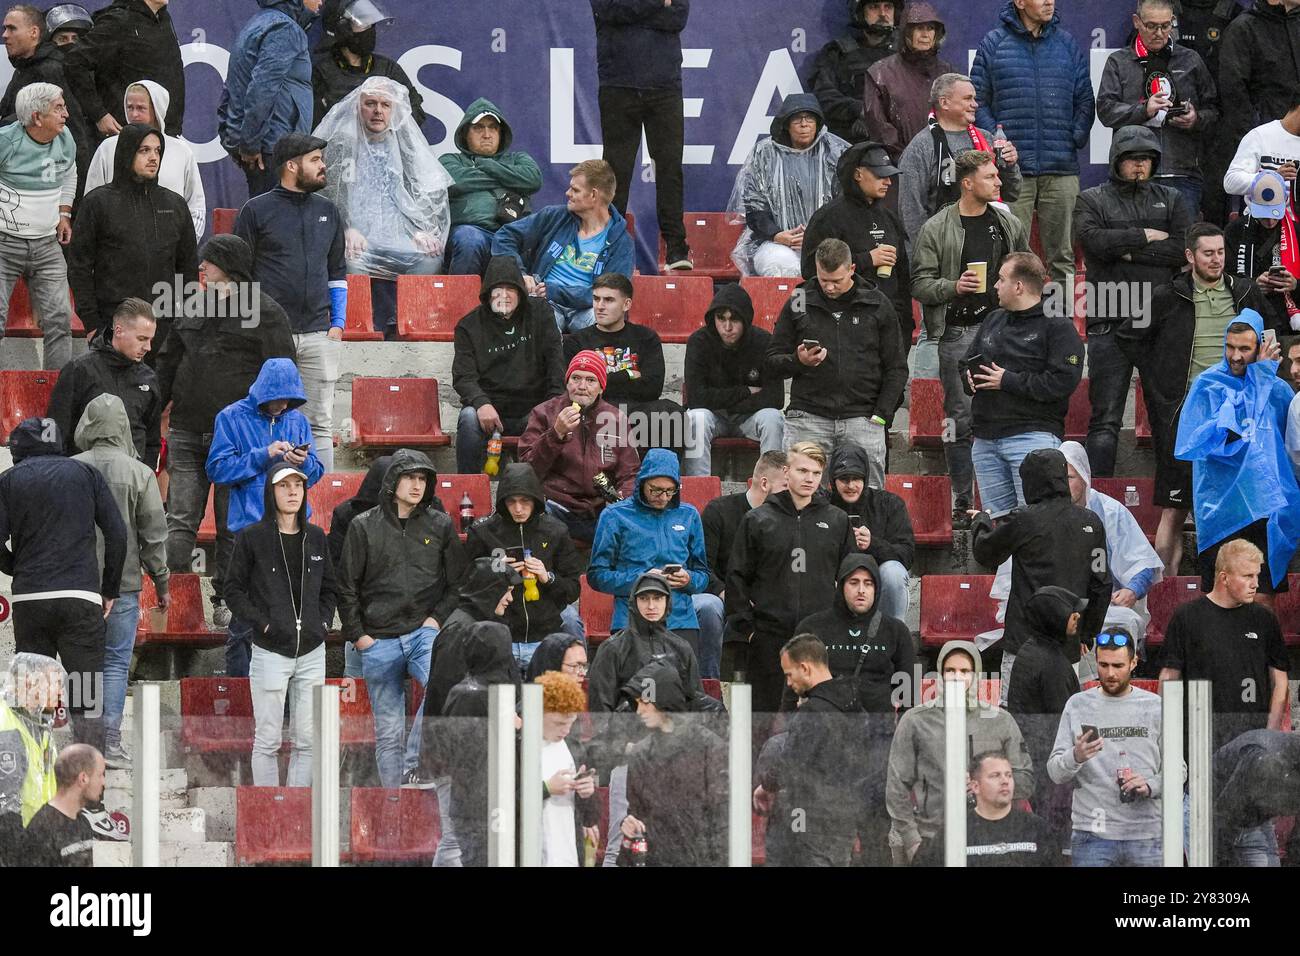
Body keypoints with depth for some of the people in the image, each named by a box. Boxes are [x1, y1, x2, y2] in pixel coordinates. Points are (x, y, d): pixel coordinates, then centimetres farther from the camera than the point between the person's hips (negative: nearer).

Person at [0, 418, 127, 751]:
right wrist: (110, 589, 12)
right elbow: (117, 533, 4)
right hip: (81, 597, 0)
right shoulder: (86, 473, 10)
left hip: (28, 599, 1)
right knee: (87, 702, 0)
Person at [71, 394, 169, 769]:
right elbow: (154, 534, -3)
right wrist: (162, 582, 8)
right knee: (116, 662, 3)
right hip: (123, 582, -1)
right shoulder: (139, 473, -7)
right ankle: (110, 742, -3)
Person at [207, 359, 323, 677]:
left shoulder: (297, 420, 11)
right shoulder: (232, 418, 0)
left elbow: (314, 474, 14)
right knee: (245, 617, -4)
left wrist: (304, 463, -9)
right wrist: (264, 456, -14)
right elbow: (217, 469, -7)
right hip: (249, 527, -4)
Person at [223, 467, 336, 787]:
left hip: (312, 652, 4)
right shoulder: (252, 538, -2)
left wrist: (324, 622, 6)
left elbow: (329, 588, 21)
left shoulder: (315, 538, 11)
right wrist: (263, 624, -10)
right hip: (271, 652, -4)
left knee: (307, 741, 4)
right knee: (268, 740, -2)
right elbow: (234, 590, 0)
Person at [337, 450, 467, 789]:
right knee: (388, 733, 3)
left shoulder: (440, 525, 8)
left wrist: (438, 617, -2)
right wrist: (358, 634, 0)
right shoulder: (364, 526, 5)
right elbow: (347, 587, 7)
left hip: (425, 632, 0)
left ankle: (413, 768, -20)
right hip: (379, 641, 0)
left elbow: (458, 581, 11)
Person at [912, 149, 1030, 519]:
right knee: (960, 419, 0)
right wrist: (953, 286, -19)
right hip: (958, 333, -3)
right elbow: (920, 284, -2)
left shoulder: (1010, 225, 11)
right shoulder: (935, 230, -1)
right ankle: (962, 504, 6)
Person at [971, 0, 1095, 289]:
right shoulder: (994, 43, 4)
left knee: (1062, 255, 4)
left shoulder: (1067, 44, 12)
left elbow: (1085, 100, 16)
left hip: (1061, 168, 3)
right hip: (1012, 168, -3)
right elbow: (978, 100, 5)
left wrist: (1077, 137, 2)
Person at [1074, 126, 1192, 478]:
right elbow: (1094, 239, -12)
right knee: (1105, 419, -4)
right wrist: (1147, 236, -6)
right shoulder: (1092, 200, 8)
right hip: (1111, 323, -2)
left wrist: (1127, 250, -7)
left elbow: (1184, 249, -2)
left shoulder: (1171, 199, 14)